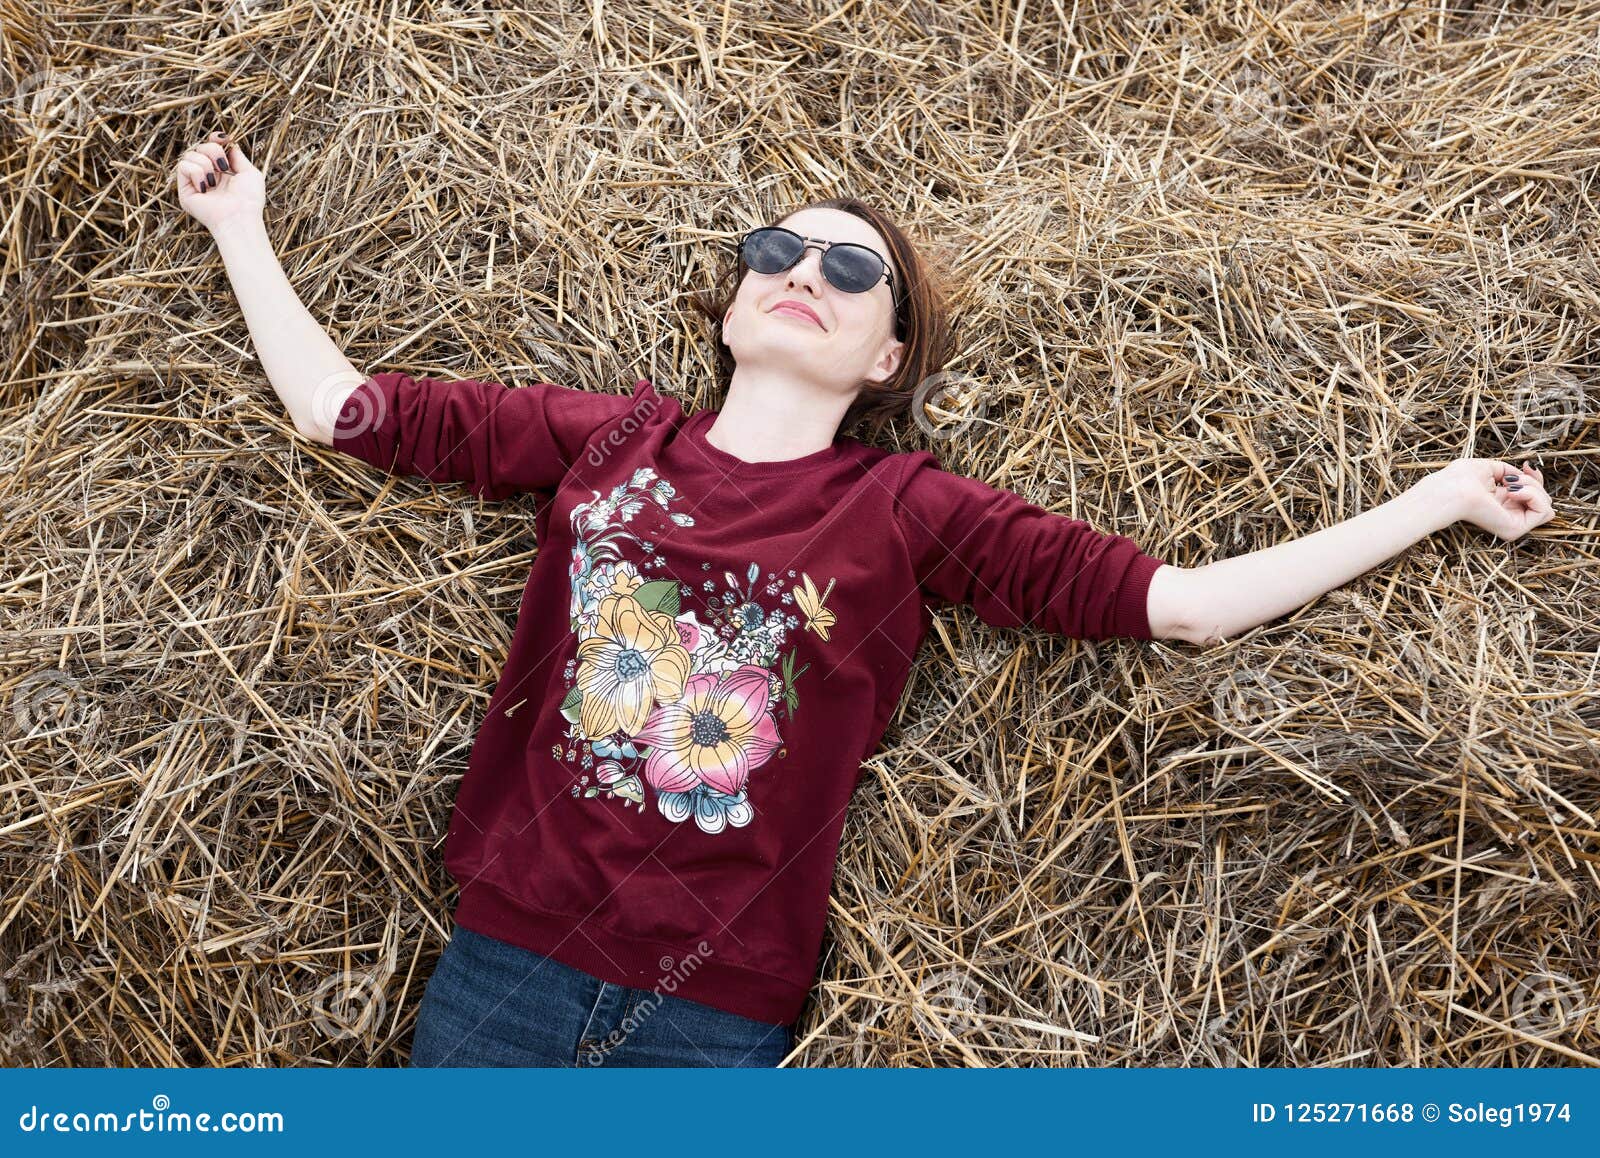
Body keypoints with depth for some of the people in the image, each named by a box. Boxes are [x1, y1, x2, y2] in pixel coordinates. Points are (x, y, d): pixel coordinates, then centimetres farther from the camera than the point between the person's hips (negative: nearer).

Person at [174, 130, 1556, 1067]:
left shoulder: (907, 514, -2)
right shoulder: (606, 439, 3)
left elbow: (1186, 601, -5)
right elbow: (343, 409, 8)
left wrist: (1439, 497, -3)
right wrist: (241, 227, 15)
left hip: (718, 1021, -1)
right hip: (506, 965, 2)